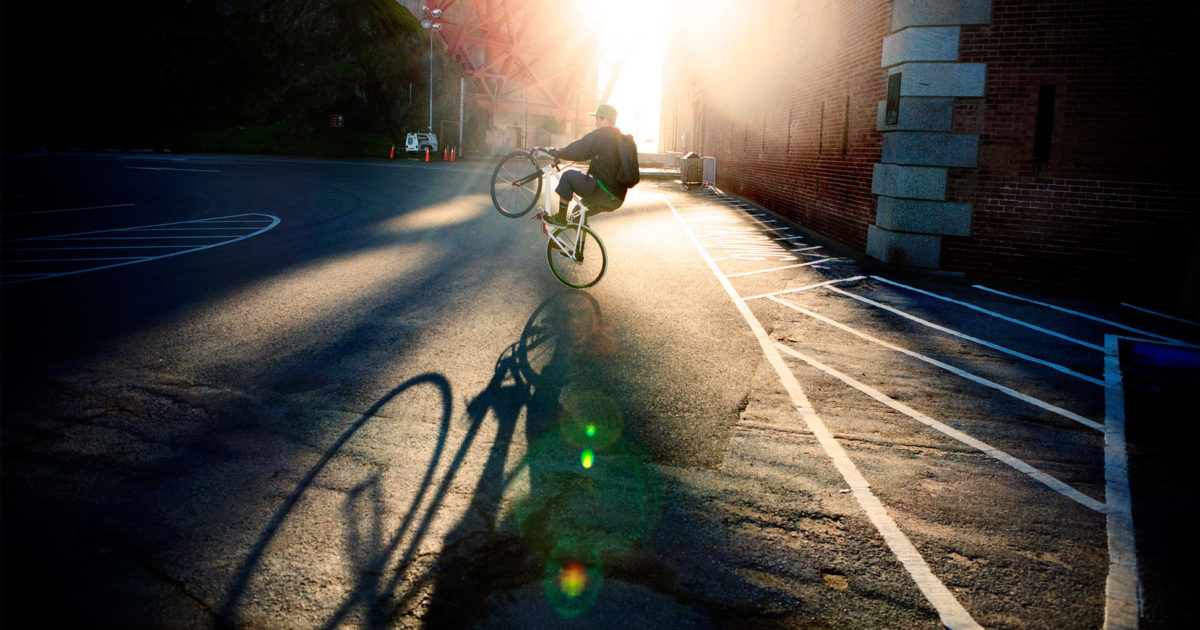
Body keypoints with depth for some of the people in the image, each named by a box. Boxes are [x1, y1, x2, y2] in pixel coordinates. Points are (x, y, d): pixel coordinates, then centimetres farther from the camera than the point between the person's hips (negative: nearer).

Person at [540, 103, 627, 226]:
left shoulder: (599, 135, -9)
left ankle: (560, 218, 4)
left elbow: (576, 150, -8)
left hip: (603, 192, -9)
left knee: (568, 175, 1)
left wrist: (554, 152, 9)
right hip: (618, 199, 9)